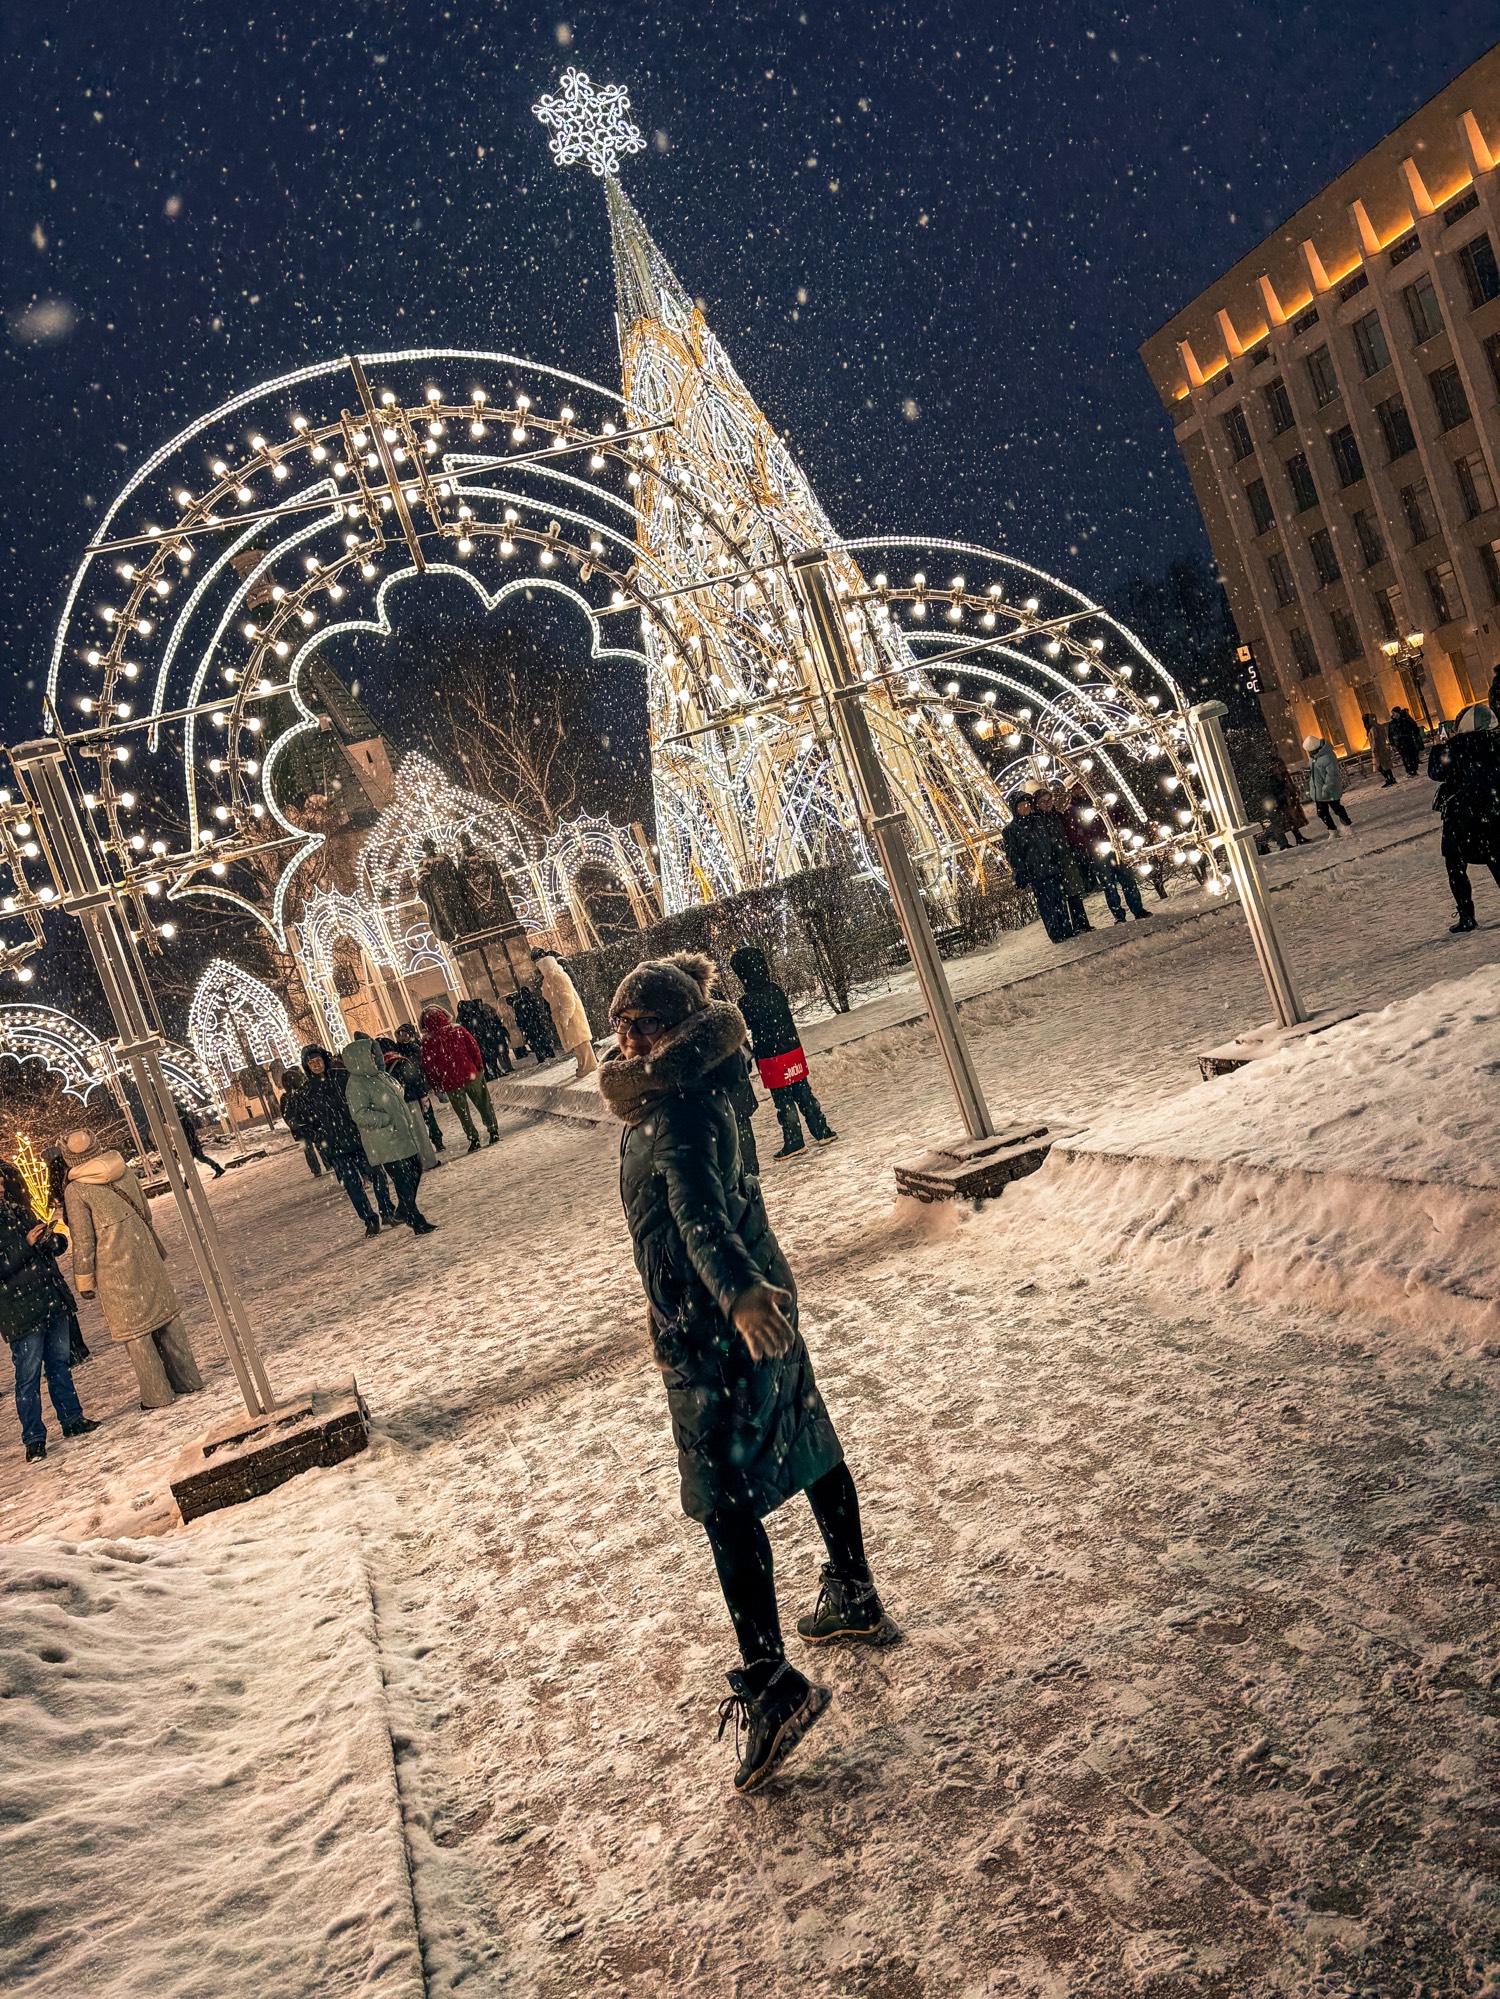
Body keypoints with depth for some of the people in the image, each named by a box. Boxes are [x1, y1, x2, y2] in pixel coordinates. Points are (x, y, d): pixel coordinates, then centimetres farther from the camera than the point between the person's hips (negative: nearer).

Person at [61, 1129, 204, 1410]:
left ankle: (158, 1395, 11)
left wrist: (84, 1280, 0)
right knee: (165, 1314, 14)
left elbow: (83, 1241, -10)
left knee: (133, 1330, 5)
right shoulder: (124, 1170, 1)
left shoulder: (75, 1191, -13)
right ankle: (187, 1379, 21)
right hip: (145, 1256, 5)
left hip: (114, 1268, -5)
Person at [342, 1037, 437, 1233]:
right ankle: (418, 1224, 2)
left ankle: (405, 1211, 36)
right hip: (385, 1142, -10)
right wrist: (388, 1119, -21)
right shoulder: (355, 1085, -18)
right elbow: (360, 1115, -26)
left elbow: (397, 1093, 24)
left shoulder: (377, 1075, 10)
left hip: (403, 1135, 10)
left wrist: (408, 1120, 17)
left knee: (415, 1170, 18)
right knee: (403, 1180, -6)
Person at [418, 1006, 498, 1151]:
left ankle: (473, 1139, 13)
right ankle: (493, 1131, 19)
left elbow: (428, 1066, -3)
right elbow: (473, 1047, -5)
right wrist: (479, 1067, 4)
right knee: (483, 1104, 15)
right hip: (471, 1075, 1)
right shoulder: (457, 1030, -5)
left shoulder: (426, 1042, -6)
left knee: (463, 1113, 12)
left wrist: (436, 1086, 5)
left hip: (450, 1083, -1)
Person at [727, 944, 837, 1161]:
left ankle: (794, 1142, 13)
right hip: (793, 1049, 5)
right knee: (804, 1093, 16)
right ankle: (822, 1131, 22)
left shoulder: (746, 1002, -18)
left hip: (772, 1057, -5)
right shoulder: (775, 989, -2)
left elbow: (756, 1032, -11)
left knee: (783, 1102, 5)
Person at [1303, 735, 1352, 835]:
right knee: (1322, 812, 13)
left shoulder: (1327, 757, -23)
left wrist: (1326, 789, -24)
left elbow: (1332, 775, -24)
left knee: (1338, 809, 6)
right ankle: (1332, 830, 25)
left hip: (1330, 792, -8)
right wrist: (1309, 789, 13)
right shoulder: (1312, 757, 4)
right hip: (1318, 792, 9)